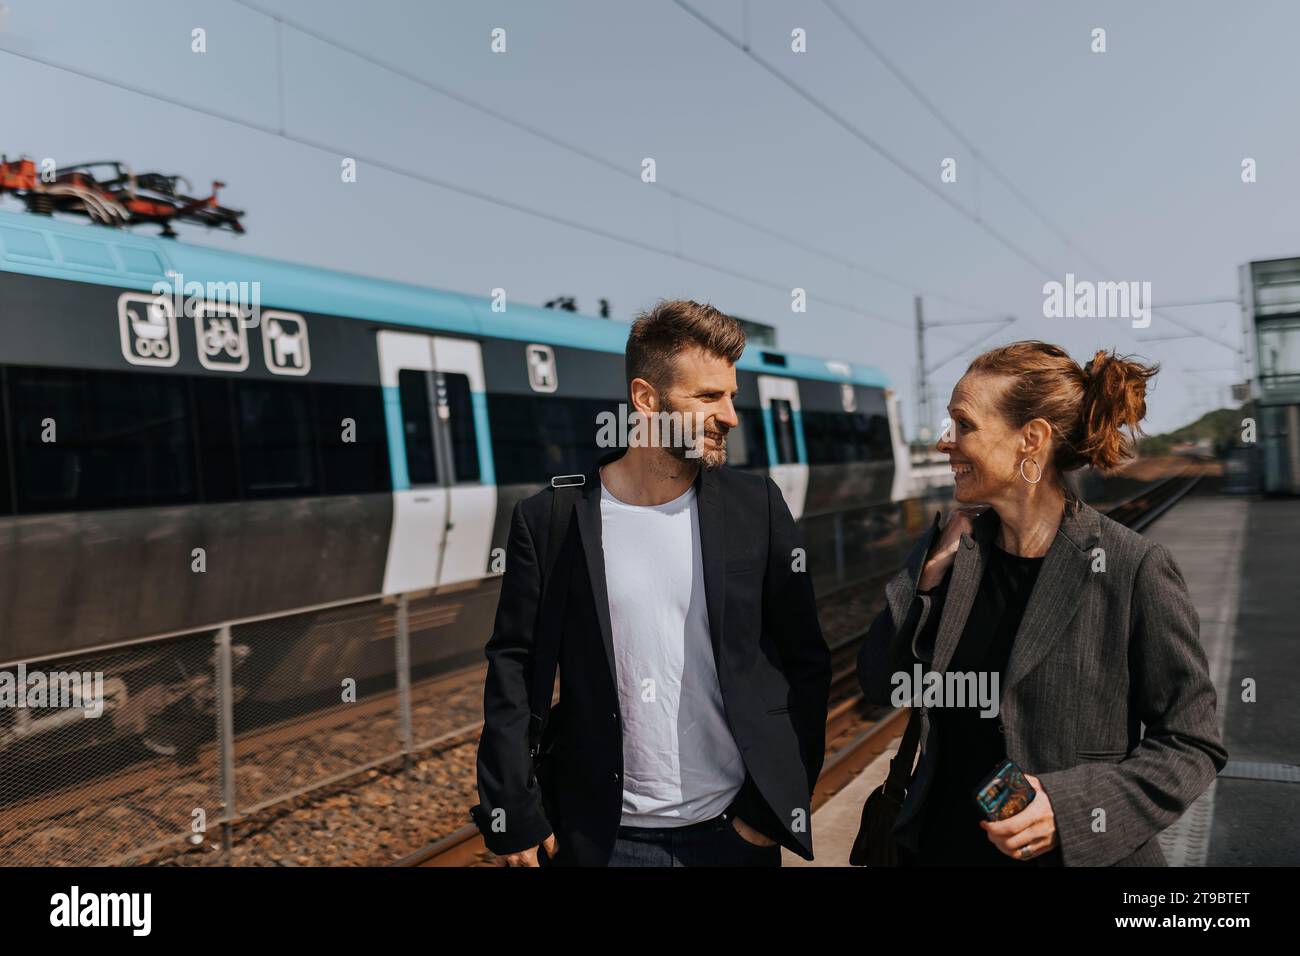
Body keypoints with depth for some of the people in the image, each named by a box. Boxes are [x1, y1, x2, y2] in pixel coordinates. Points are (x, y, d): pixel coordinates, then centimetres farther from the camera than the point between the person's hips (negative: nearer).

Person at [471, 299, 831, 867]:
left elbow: (805, 663, -1)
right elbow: (513, 672, -4)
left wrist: (777, 804, -3)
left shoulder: (756, 506, -5)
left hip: (734, 828, 1)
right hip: (600, 837, -1)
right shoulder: (551, 519, -8)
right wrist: (514, 820, -5)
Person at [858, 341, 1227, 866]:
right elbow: (879, 685, -3)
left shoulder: (1133, 568, -16)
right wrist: (930, 571, -14)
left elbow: (1192, 744, -10)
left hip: (1075, 853, -4)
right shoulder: (955, 550, -3)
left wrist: (1070, 806, -23)